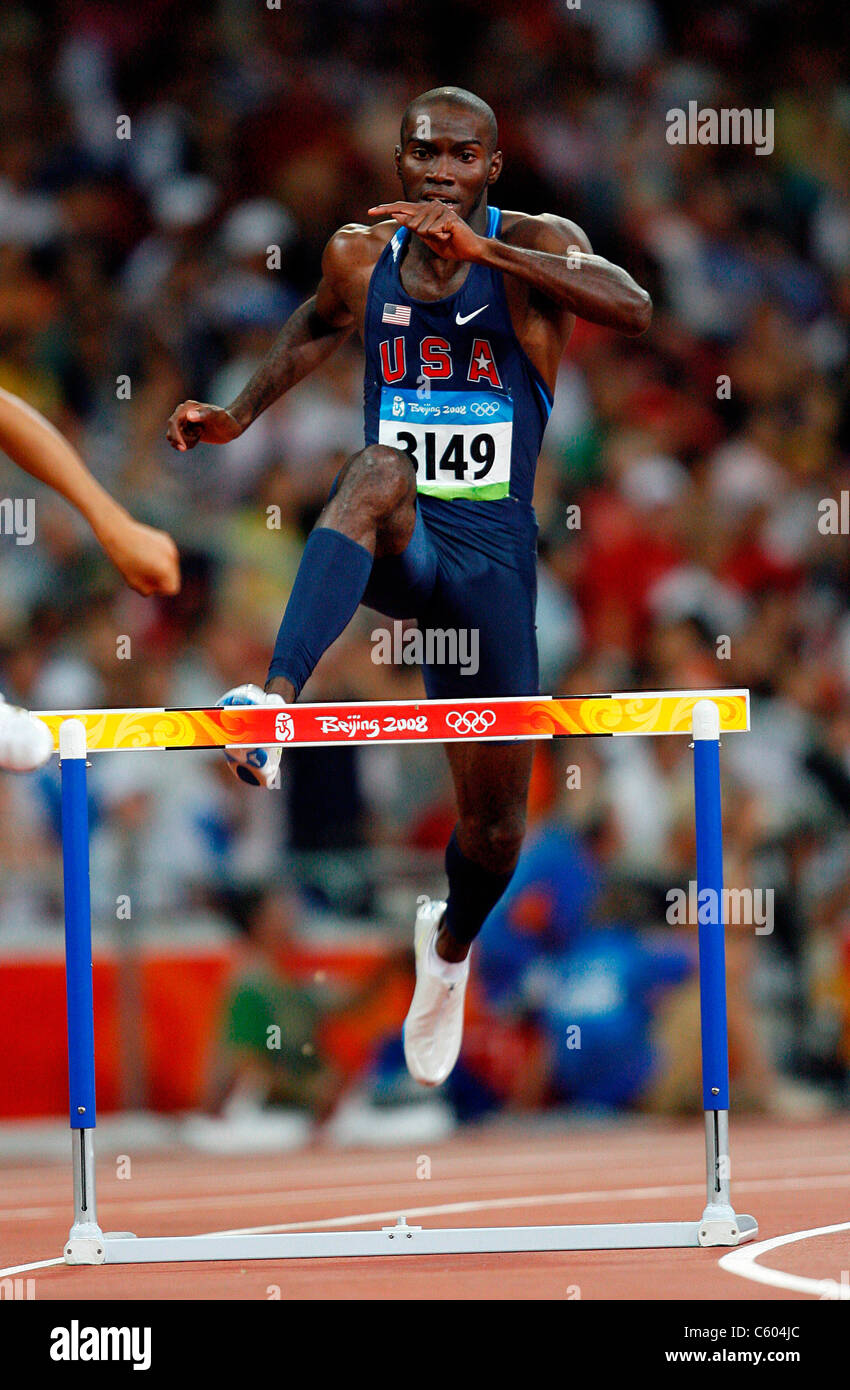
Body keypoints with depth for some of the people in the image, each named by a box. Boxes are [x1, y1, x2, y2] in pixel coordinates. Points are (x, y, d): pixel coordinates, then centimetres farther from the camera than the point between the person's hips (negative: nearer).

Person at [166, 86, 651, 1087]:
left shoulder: (534, 247, -7)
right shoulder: (360, 254, 3)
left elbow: (632, 309, -28)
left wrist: (482, 249, -35)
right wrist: (237, 417, 14)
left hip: (491, 554, 0)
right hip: (397, 547, 0)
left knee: (495, 830, 6)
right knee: (379, 470, -39)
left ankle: (450, 945, 43)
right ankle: (276, 704, -55)